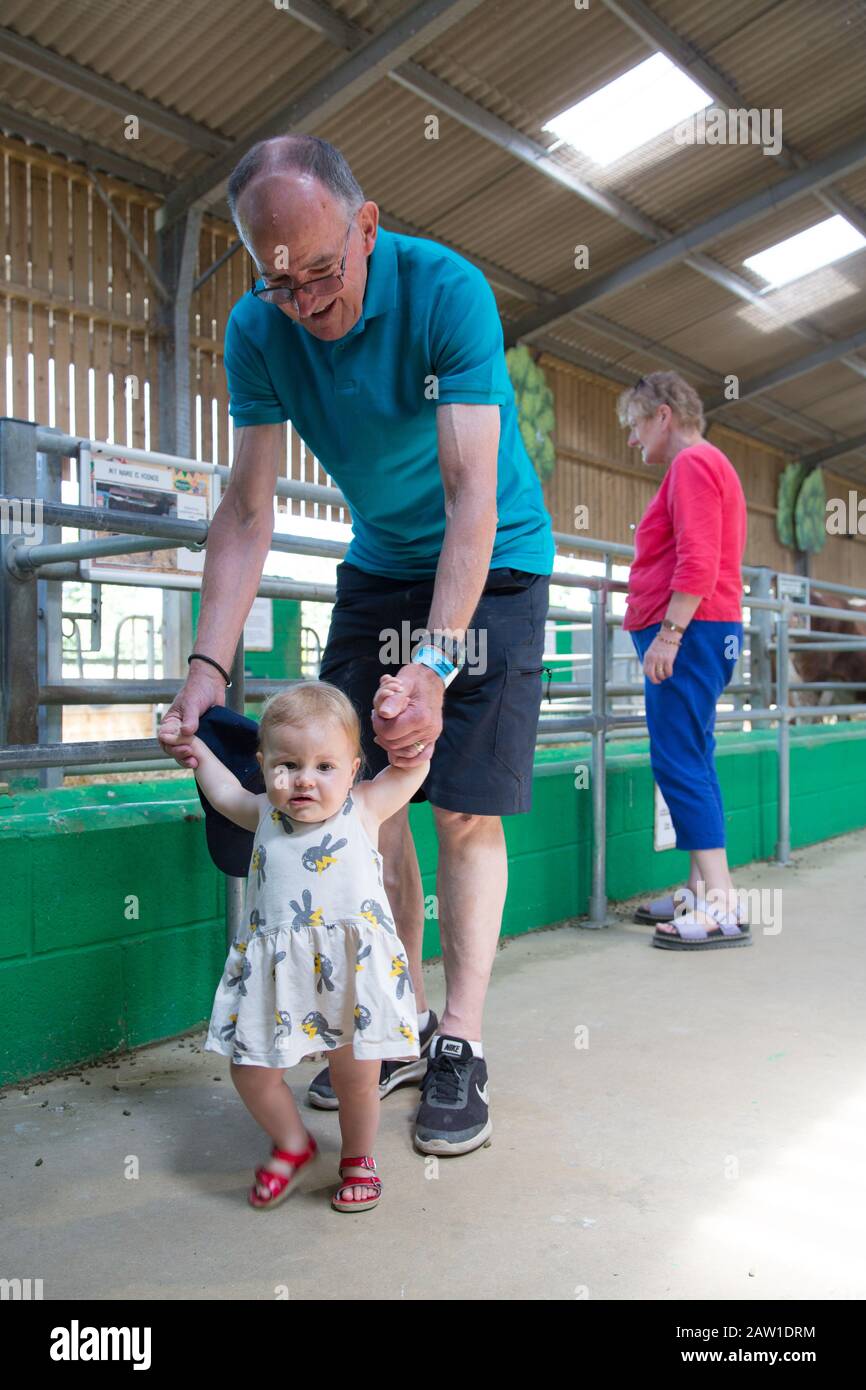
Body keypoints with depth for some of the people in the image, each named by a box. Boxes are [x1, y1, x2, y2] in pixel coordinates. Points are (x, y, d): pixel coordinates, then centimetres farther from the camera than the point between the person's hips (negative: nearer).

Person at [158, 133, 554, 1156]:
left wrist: (435, 660, -41)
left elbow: (470, 495, -31)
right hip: (378, 564, 5)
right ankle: (397, 1017, 16)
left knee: (465, 809, -9)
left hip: (491, 563, -4)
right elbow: (246, 509, -12)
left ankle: (460, 1044, 3)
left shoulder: (447, 291, -23)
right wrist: (208, 667, -22)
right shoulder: (257, 329, -10)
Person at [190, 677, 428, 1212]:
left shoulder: (363, 810, -4)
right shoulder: (265, 815, 4)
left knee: (357, 1079, 9)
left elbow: (413, 762, 4)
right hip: (276, 973, 3)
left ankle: (358, 1159, 39)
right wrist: (199, 751, 34)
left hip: (354, 973, -2)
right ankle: (293, 1145, 36)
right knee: (252, 1070, 6)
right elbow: (224, 791, 25)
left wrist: (402, 714, -7)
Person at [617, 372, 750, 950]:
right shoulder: (707, 465, 24)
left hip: (691, 630, -11)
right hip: (698, 634, 11)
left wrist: (669, 631, -22)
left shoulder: (693, 463, -8)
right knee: (692, 763, 9)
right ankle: (701, 891, 14)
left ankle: (722, 905, -12)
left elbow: (698, 562, -20)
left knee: (679, 763, -12)